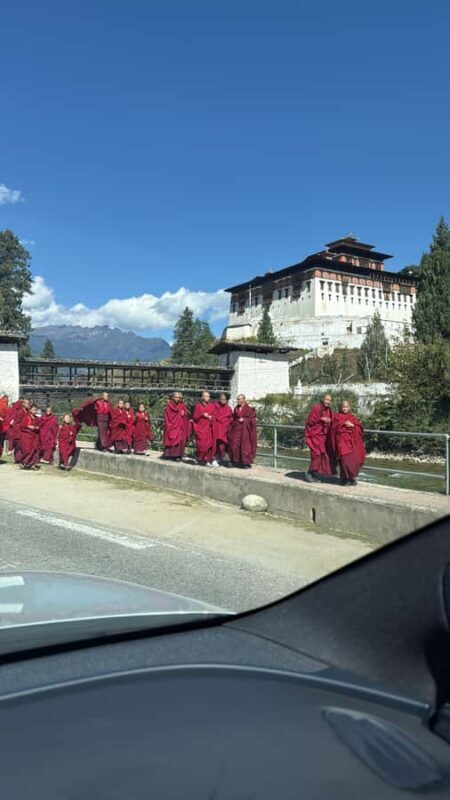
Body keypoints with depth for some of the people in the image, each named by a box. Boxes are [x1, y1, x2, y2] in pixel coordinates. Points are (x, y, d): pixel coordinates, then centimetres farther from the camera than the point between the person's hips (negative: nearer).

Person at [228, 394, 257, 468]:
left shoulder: (249, 409, -5)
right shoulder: (236, 409, 11)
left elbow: (252, 419, -6)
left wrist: (244, 420, -14)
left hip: (245, 429, -5)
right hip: (236, 429, 5)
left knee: (245, 445, -4)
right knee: (235, 445, 1)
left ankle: (247, 463, 3)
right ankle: (237, 461, 11)